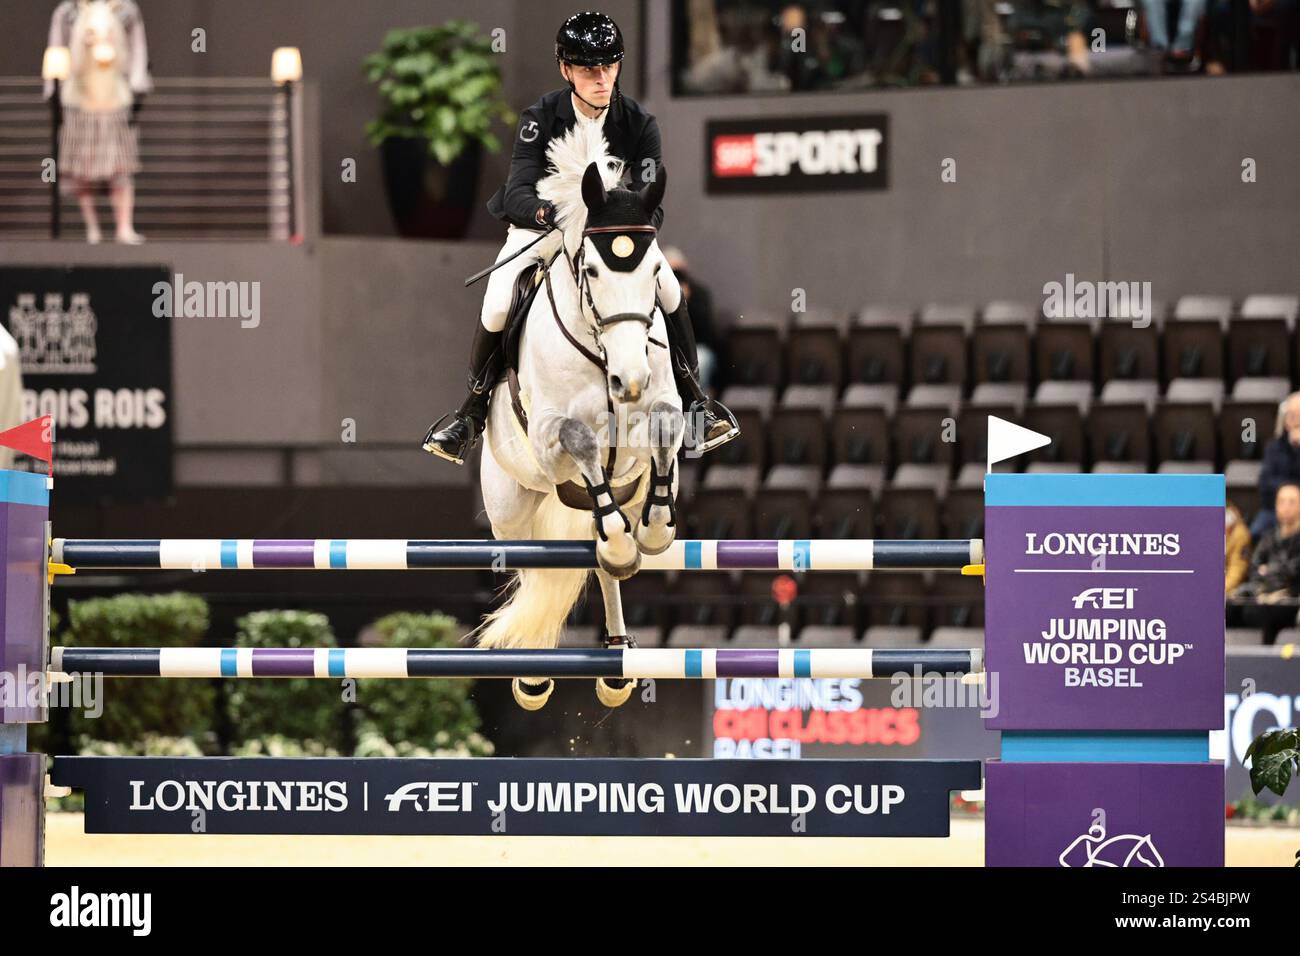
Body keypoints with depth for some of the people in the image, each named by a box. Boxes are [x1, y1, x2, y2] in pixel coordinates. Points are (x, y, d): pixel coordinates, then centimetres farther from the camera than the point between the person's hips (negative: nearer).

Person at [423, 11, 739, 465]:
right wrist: (548, 211, -49)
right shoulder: (540, 118, -18)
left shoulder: (639, 124, -13)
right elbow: (518, 193, -26)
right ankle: (473, 407, -3)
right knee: (497, 303, -27)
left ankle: (693, 399, -5)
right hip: (541, 224, -1)